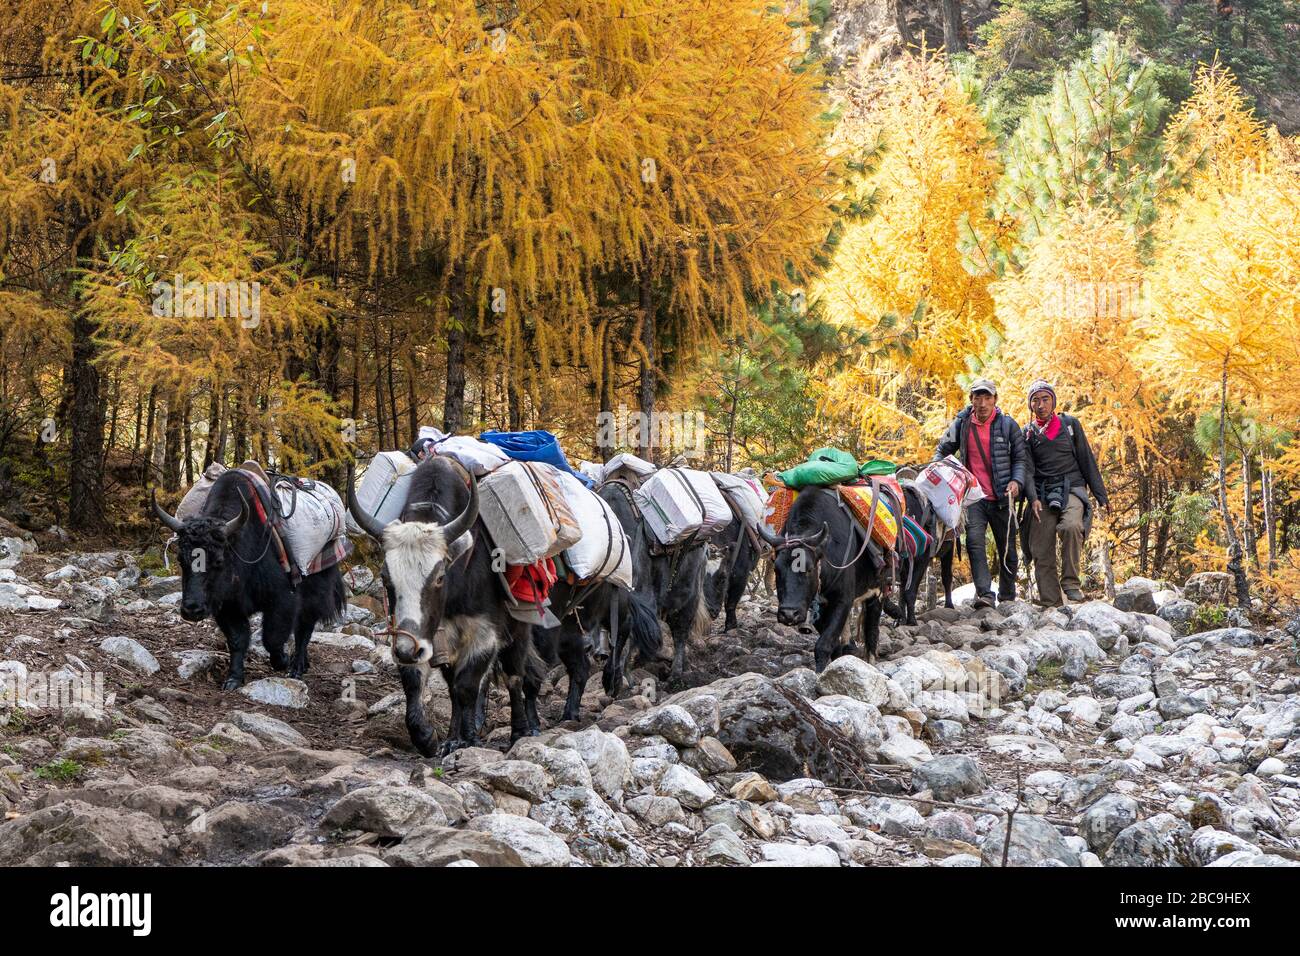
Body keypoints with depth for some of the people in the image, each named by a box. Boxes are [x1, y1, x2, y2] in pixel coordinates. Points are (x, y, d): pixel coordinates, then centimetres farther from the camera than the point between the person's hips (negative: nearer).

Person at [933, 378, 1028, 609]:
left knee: (1007, 549, 7)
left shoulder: (1007, 425, 1)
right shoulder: (961, 424, 4)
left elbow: (1020, 458, 6)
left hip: (1001, 498, 0)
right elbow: (942, 450, 18)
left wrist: (1016, 481, -10)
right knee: (975, 541, -19)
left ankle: (1007, 596, 23)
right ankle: (984, 594, -25)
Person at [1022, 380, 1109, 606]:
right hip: (1042, 496, 2)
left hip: (1071, 489, -2)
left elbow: (1087, 460, 11)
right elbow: (1027, 469, 2)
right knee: (1042, 553, -7)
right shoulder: (1028, 433, 12)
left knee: (1071, 527, -33)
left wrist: (1100, 495, 8)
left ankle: (1070, 582, -21)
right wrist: (1033, 498, -15)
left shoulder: (1070, 424, 11)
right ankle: (1051, 605, -4)